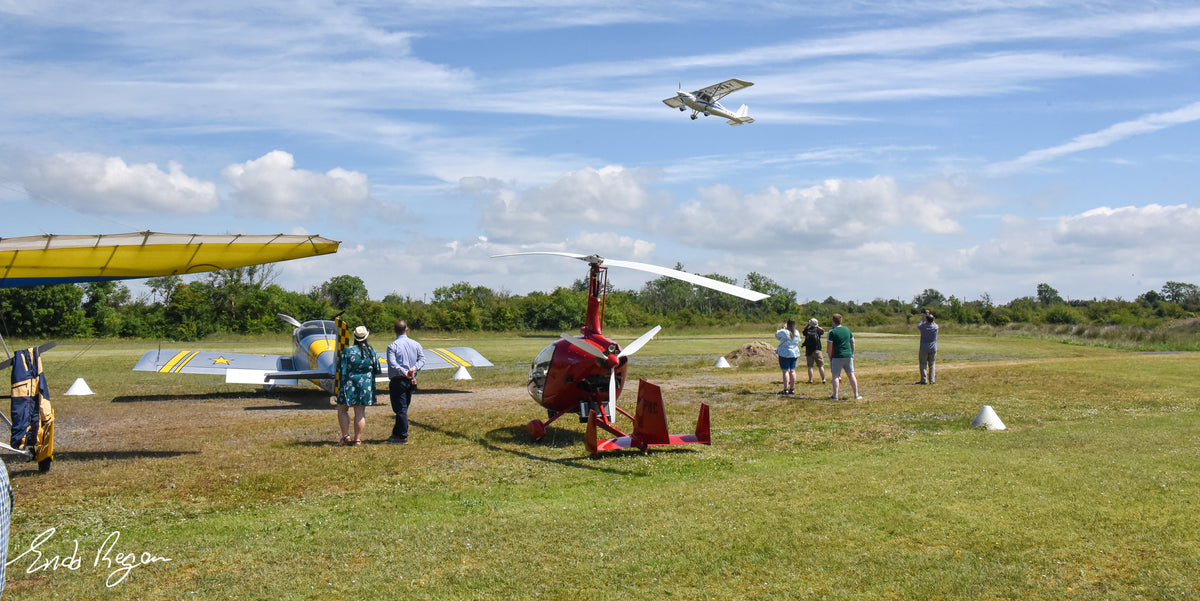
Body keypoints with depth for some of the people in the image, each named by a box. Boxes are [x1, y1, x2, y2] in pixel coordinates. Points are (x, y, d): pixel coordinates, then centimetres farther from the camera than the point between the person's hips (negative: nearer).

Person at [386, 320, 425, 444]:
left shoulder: (392, 346, -9)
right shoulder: (416, 344, 7)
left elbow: (392, 364, -20)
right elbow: (422, 359, -3)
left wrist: (405, 373, -21)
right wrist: (413, 369, -13)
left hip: (398, 381, -6)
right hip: (411, 381, 6)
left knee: (400, 409, -1)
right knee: (404, 408, 16)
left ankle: (403, 437, 1)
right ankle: (396, 433, 26)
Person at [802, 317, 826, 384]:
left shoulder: (807, 331, -4)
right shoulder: (818, 330, -7)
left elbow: (804, 330, 20)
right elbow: (823, 330, 16)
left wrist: (808, 325, 15)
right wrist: (817, 326, 20)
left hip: (808, 351, 1)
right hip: (817, 351, -1)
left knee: (810, 366, 7)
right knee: (821, 366, 5)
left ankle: (810, 380, 6)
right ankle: (823, 379, 4)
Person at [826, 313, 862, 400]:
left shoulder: (832, 332, -8)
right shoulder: (847, 329, 9)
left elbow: (829, 346, -10)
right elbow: (852, 342, 15)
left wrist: (830, 357, -1)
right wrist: (852, 353, 22)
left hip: (837, 356, -5)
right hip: (848, 355, 5)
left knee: (835, 376, 0)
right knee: (851, 374, 10)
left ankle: (835, 396, -3)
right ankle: (856, 395, 11)